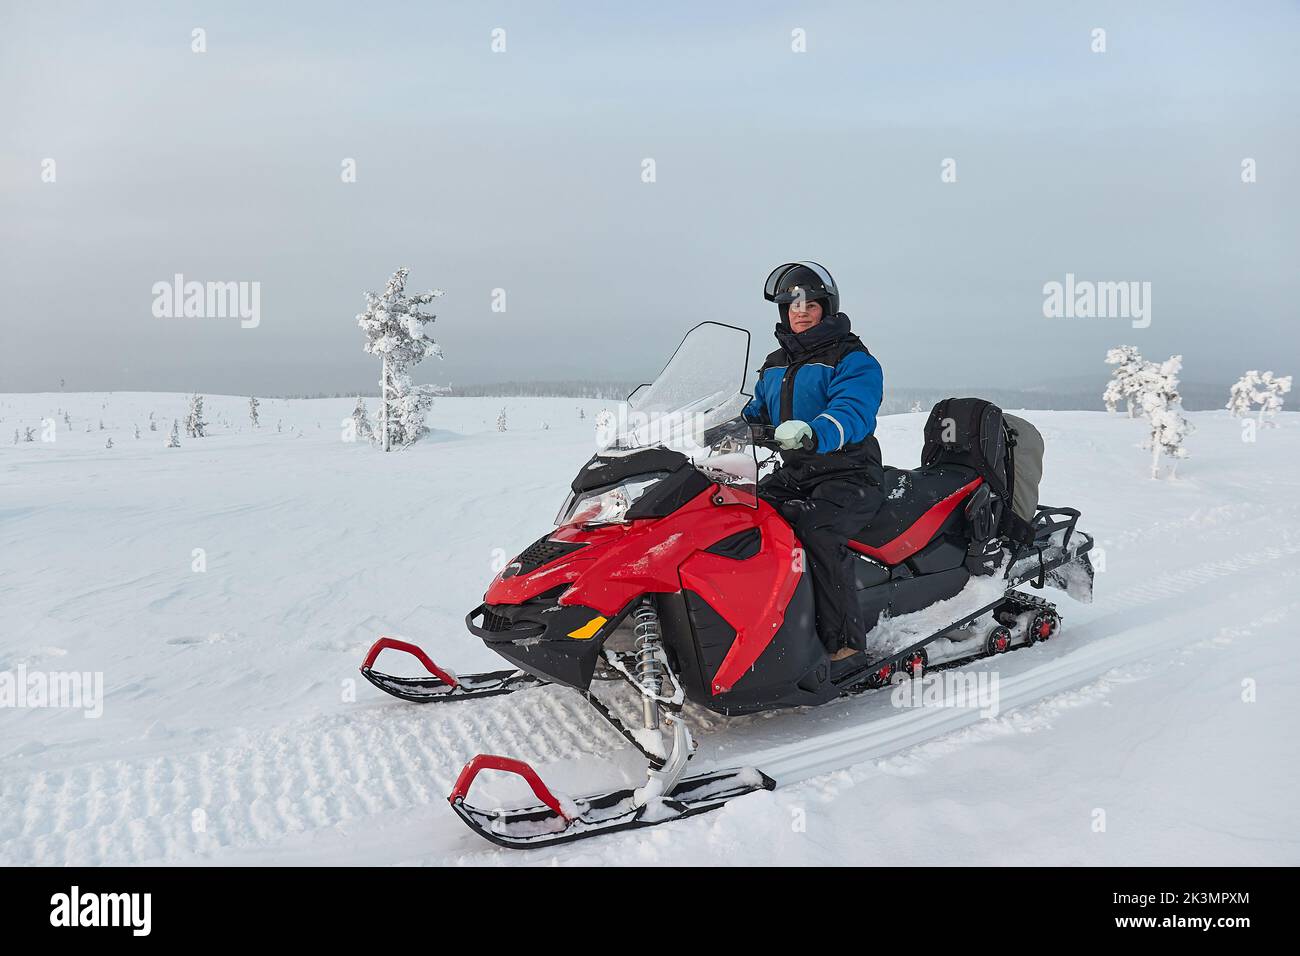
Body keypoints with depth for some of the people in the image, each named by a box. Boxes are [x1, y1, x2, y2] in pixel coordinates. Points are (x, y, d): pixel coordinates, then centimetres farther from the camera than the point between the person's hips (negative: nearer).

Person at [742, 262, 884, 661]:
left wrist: (812, 433, -44)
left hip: (848, 474, -7)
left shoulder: (853, 359, -5)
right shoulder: (775, 365, 18)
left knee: (816, 528, -35)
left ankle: (845, 644, -29)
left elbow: (853, 413, -24)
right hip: (793, 474, 7)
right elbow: (755, 414, 28)